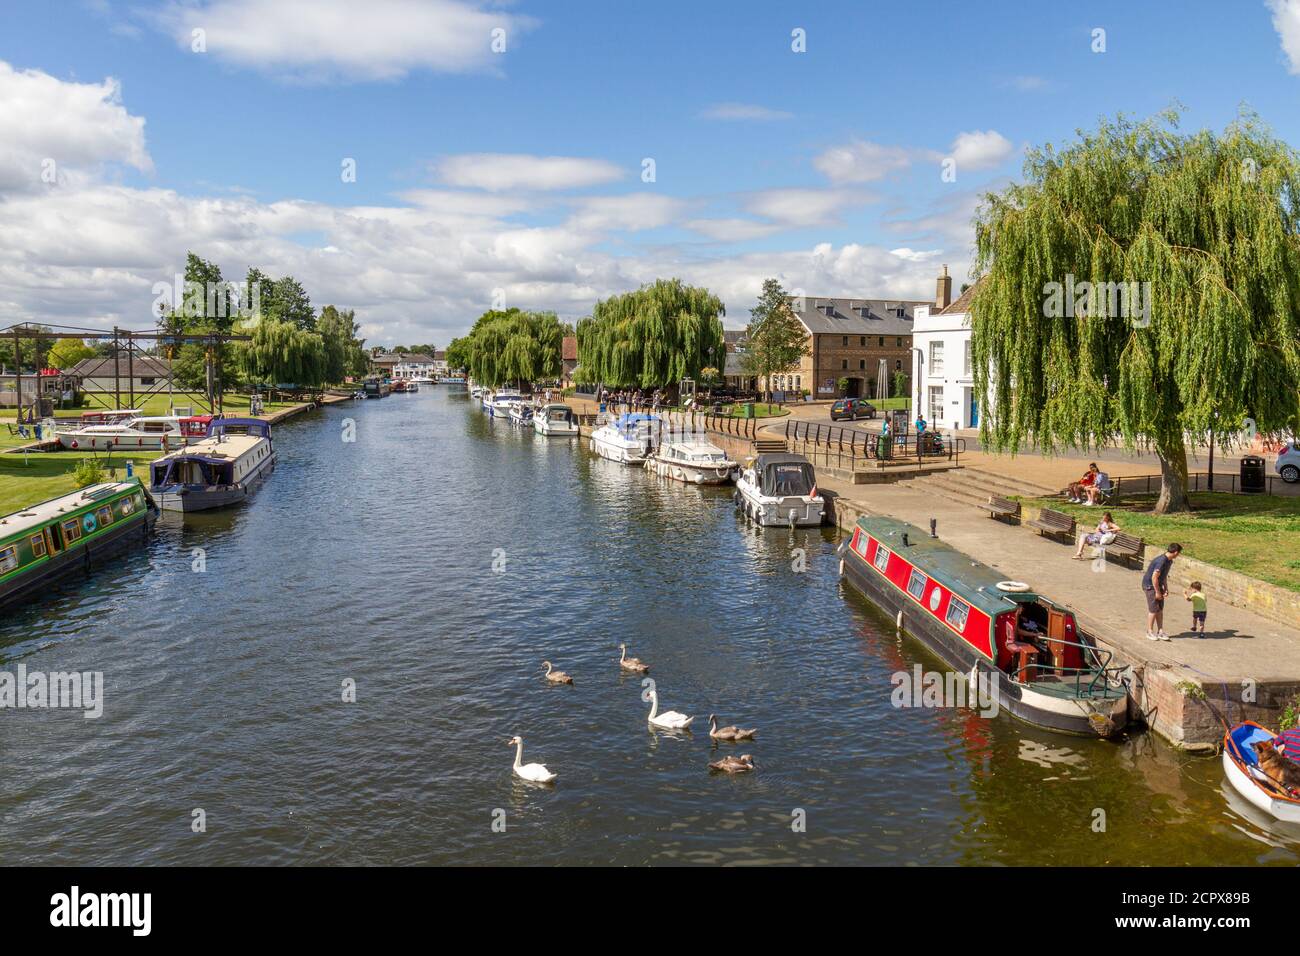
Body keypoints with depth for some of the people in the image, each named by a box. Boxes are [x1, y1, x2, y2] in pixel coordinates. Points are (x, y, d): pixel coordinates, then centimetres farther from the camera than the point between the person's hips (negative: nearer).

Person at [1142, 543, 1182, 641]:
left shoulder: (1169, 561, 3)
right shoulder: (1161, 561, -27)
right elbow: (1154, 578, -26)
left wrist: (1166, 589, 9)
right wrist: (1157, 592, -20)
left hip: (1158, 585, 9)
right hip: (1150, 585, -9)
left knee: (1160, 609, 8)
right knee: (1153, 609, -5)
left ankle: (1160, 632, 12)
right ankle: (1150, 631, 7)